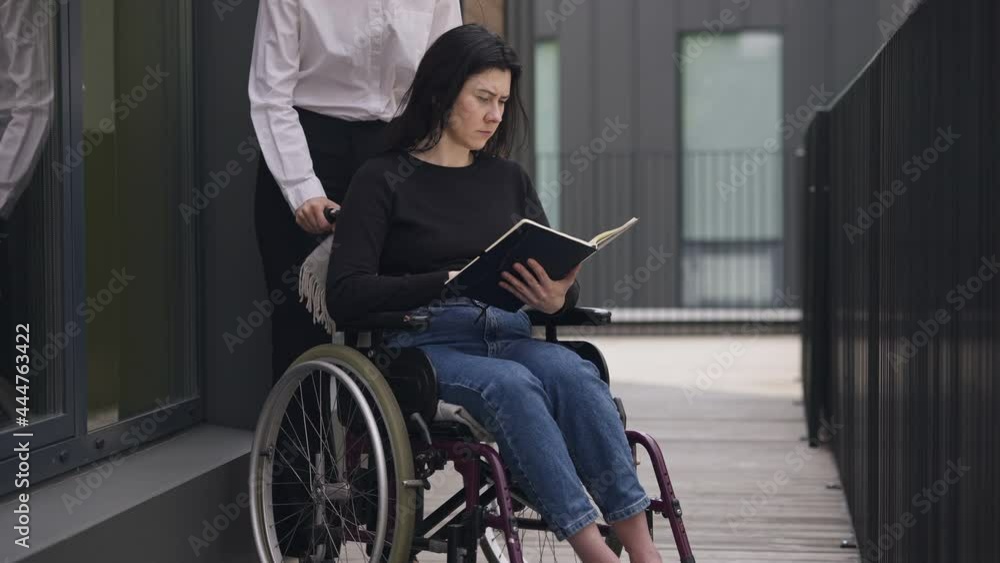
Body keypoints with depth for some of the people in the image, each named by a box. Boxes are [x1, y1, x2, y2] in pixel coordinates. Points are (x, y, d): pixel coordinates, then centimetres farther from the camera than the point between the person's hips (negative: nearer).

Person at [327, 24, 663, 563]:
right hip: (426, 343, -4)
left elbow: (558, 283, 19)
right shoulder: (383, 180, 4)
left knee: (575, 373, -30)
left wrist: (557, 298, -7)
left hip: (510, 336, 4)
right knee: (511, 384, -36)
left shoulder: (508, 179, 19)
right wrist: (453, 282, -18)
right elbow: (345, 296, -7)